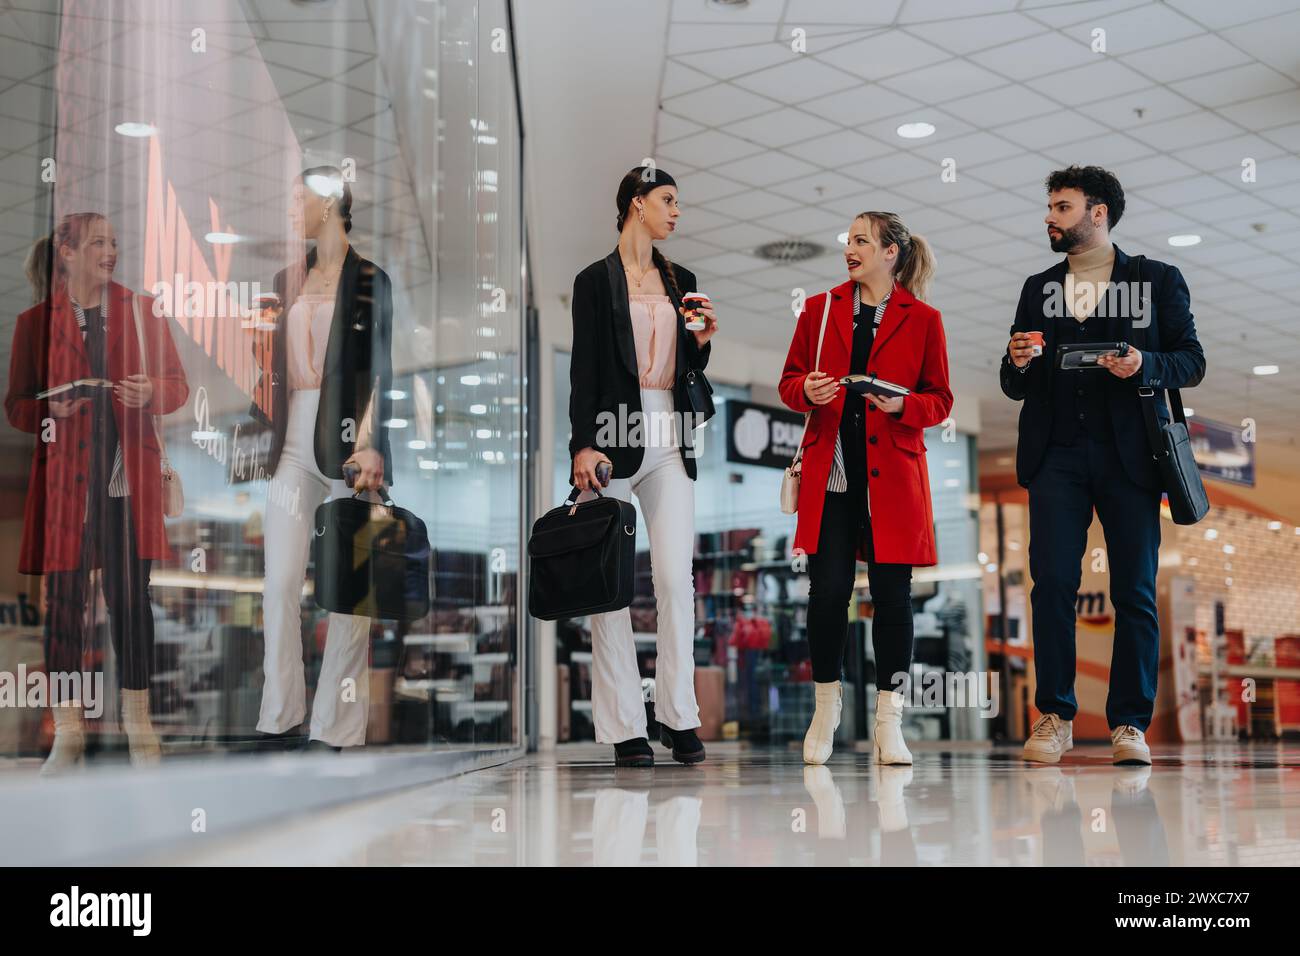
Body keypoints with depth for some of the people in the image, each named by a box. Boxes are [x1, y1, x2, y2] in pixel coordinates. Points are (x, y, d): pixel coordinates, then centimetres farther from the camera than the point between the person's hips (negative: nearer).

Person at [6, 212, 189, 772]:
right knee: (64, 603, 1)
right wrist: (52, 411, -13)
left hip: (130, 478, 1)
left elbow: (177, 384, 11)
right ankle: (68, 732, 10)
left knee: (131, 599, 2)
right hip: (64, 478, -1)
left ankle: (139, 726, 12)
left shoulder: (140, 310, 9)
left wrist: (150, 392, -10)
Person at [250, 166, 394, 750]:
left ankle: (337, 727, 4)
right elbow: (275, 363, 18)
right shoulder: (289, 281, 16)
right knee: (280, 582, 1)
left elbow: (384, 370, -4)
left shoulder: (370, 280, 0)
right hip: (294, 440, 5)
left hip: (347, 438, -5)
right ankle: (279, 715, 8)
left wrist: (372, 444, -13)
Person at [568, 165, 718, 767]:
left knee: (676, 578, -6)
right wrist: (583, 445, -12)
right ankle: (623, 728, 0)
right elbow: (584, 370, -2)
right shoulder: (596, 280, 4)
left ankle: (679, 717, 2)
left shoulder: (681, 282, 18)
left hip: (669, 441, 4)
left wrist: (702, 343, 3)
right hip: (614, 434, -4)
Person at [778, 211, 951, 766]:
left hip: (892, 476, -1)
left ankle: (888, 726, 5)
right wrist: (808, 391, -9)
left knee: (892, 593, -2)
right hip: (829, 471, 1)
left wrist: (903, 405, -13)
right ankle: (826, 709, 16)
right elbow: (789, 381, 14)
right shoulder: (820, 310, 12)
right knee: (828, 590, -2)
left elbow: (940, 401, 7)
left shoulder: (922, 320, 6)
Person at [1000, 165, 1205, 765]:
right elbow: (1014, 387, 18)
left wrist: (1146, 365, -14)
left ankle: (1129, 723, 4)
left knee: (1135, 592, -2)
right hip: (1057, 455, 2)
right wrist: (1017, 365, -5)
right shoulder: (1038, 289, 18)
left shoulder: (1158, 280, 10)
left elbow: (1191, 361, 5)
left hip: (1128, 455, -2)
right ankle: (1055, 716, 1)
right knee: (1052, 585, -6)